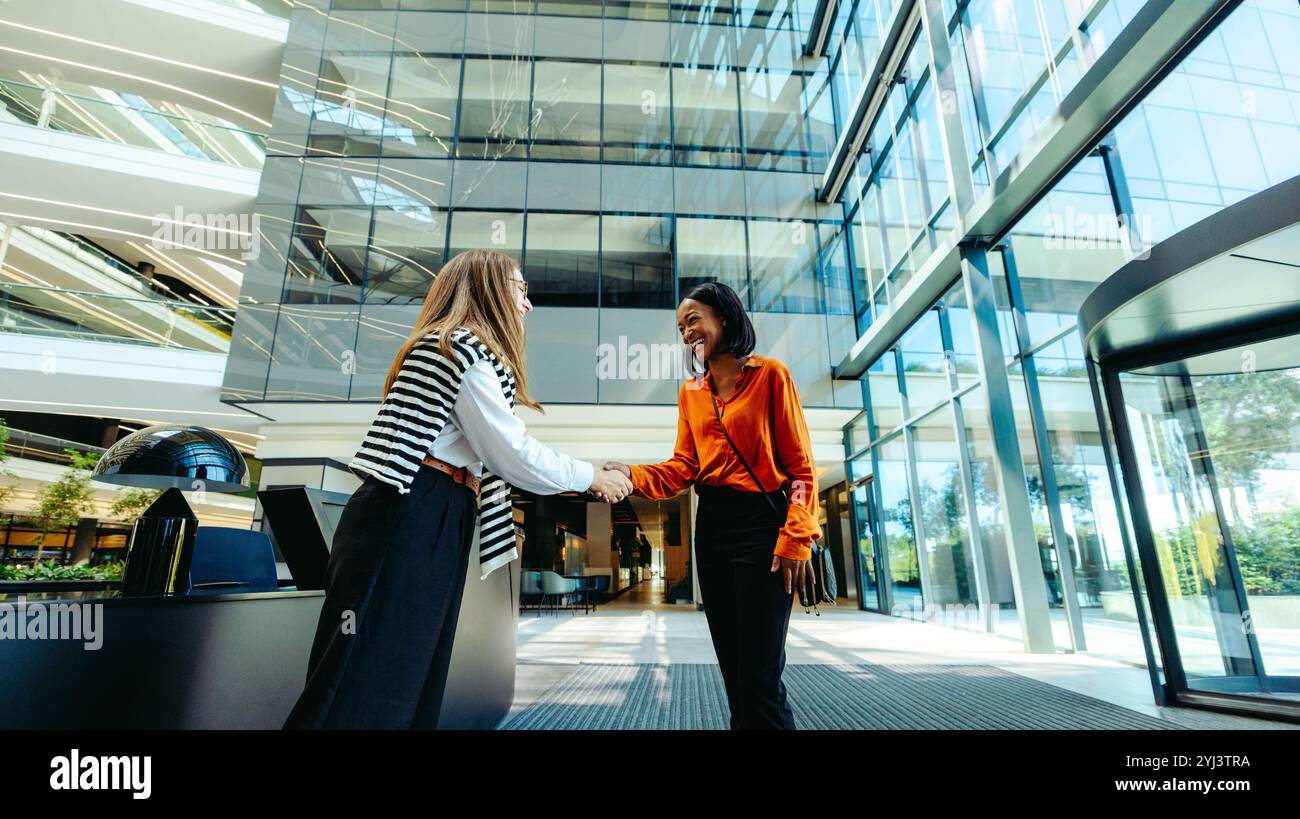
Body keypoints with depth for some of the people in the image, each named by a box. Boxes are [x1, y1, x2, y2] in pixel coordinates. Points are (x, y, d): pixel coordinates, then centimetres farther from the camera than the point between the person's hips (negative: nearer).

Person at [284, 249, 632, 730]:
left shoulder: (452, 350, 25)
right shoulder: (461, 346, -9)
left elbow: (491, 457, 21)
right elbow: (513, 455, -11)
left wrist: (580, 484, 17)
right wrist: (591, 478, 2)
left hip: (428, 526, 10)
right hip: (407, 523, -10)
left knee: (409, 683, 13)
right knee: (367, 692, -4)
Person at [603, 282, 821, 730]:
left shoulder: (770, 374, -3)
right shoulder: (690, 393, 14)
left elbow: (800, 465, -6)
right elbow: (683, 467, 6)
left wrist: (796, 539, -15)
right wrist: (632, 475, -12)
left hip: (762, 524, -6)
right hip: (710, 527, 6)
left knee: (760, 675, -5)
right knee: (732, 668, 15)